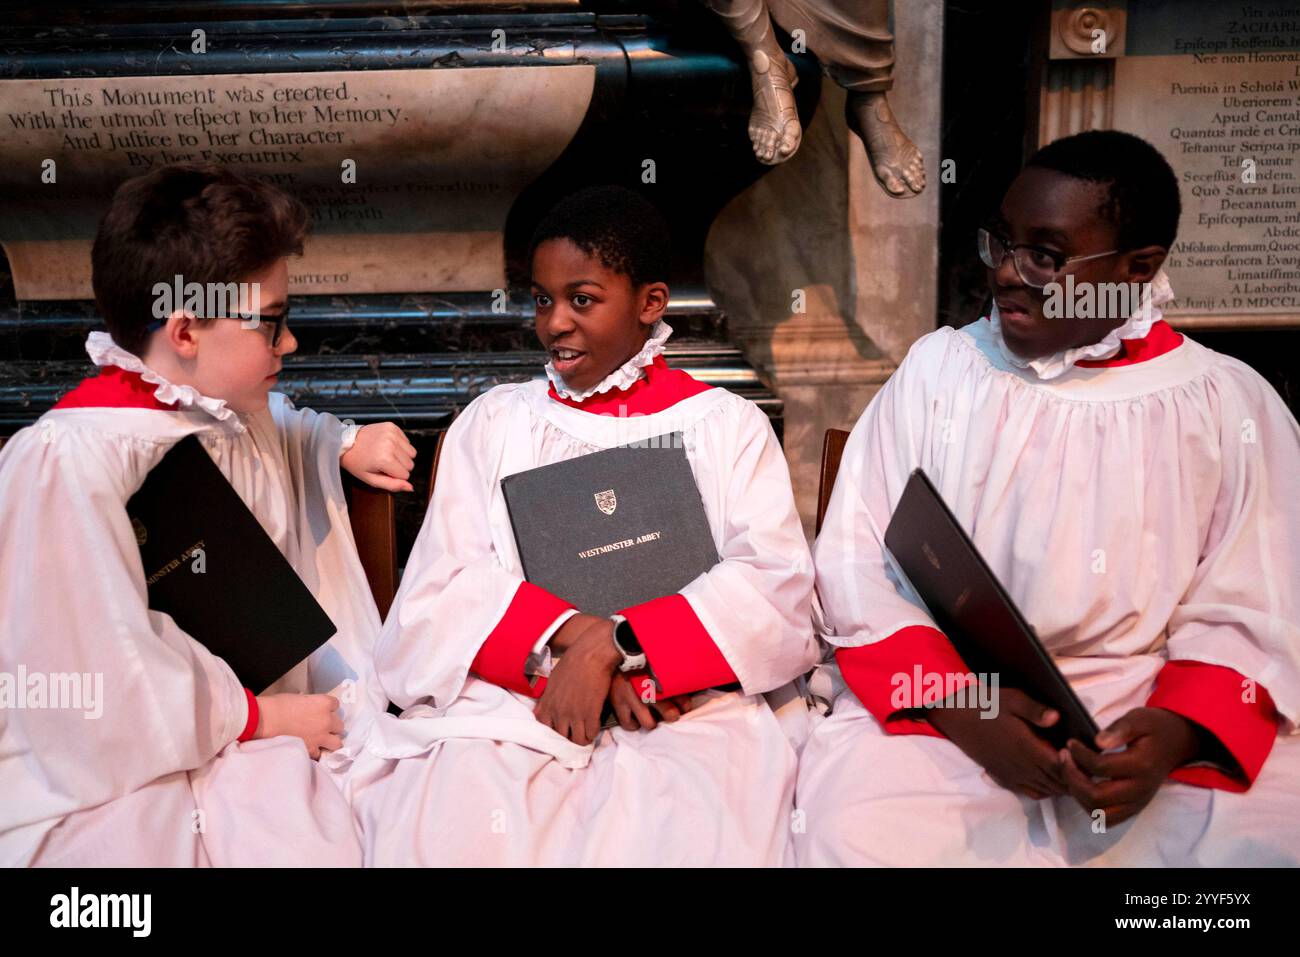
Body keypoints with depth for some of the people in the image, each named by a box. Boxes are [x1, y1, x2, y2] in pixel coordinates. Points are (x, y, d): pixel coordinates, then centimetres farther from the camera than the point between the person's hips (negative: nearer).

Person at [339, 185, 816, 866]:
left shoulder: (727, 426, 15)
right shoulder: (493, 421, 20)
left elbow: (777, 587, -2)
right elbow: (441, 592, 6)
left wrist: (611, 647, -15)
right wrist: (576, 634, -12)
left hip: (683, 707, 0)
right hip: (502, 702, 1)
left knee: (680, 834, -33)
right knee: (445, 834, -31)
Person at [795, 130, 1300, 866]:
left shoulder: (1232, 404, 7)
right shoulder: (938, 369, 7)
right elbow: (856, 563, 1)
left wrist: (1178, 732, -18)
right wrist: (956, 702, -14)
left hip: (1147, 723, 1)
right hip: (937, 709, 0)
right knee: (856, 833, -29)